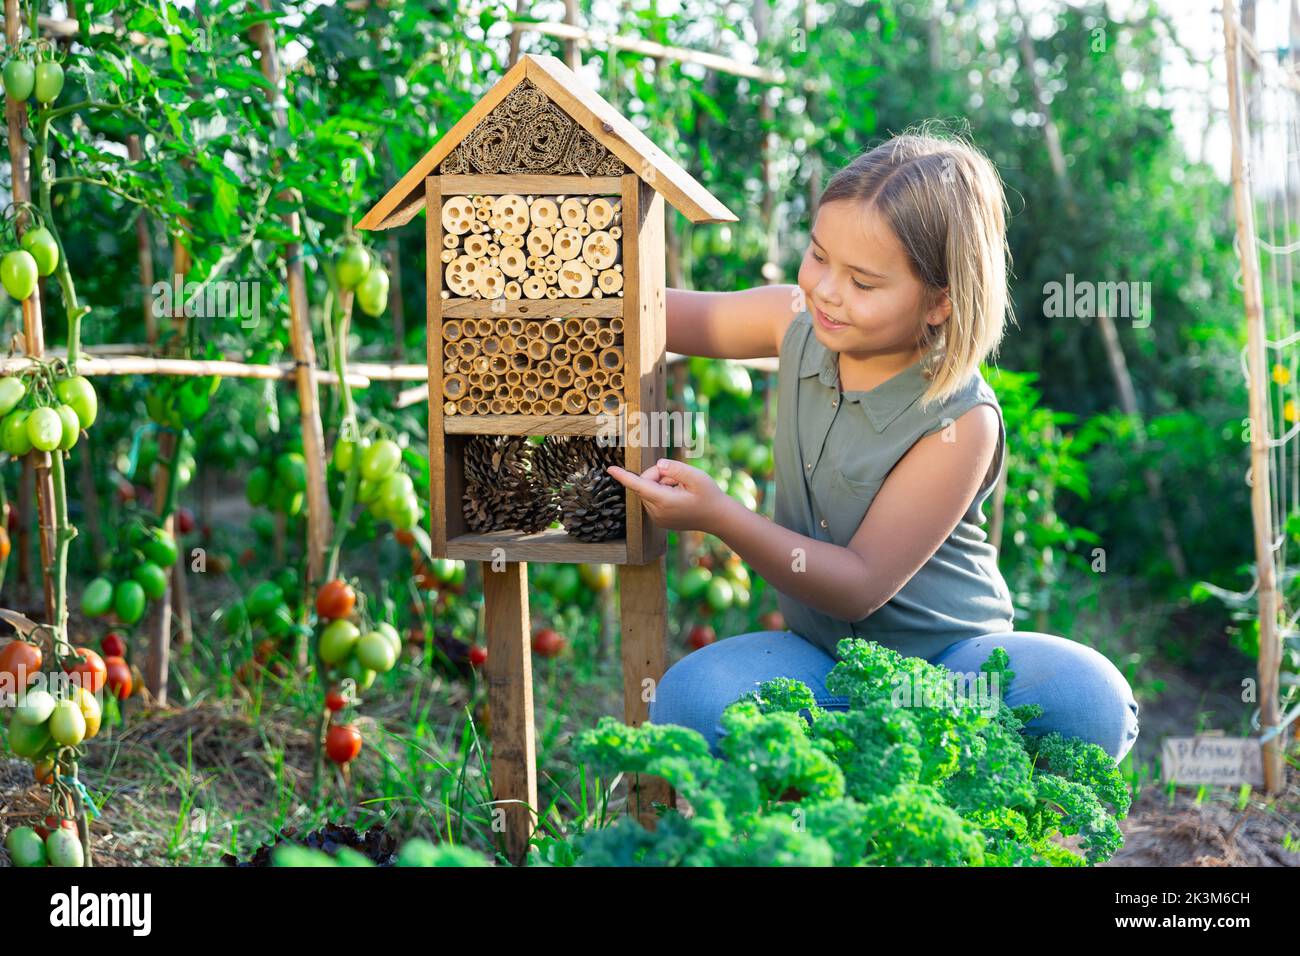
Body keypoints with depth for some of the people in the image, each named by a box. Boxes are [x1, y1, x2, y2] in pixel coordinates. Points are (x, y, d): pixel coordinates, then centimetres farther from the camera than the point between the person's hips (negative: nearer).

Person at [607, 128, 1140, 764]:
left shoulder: (959, 424, -21)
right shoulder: (798, 323, -4)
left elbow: (860, 586, -20)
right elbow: (679, 317, 13)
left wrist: (719, 518, -29)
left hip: (949, 658, -3)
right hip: (821, 657, 3)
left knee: (1090, 703, -34)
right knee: (692, 699, -31)